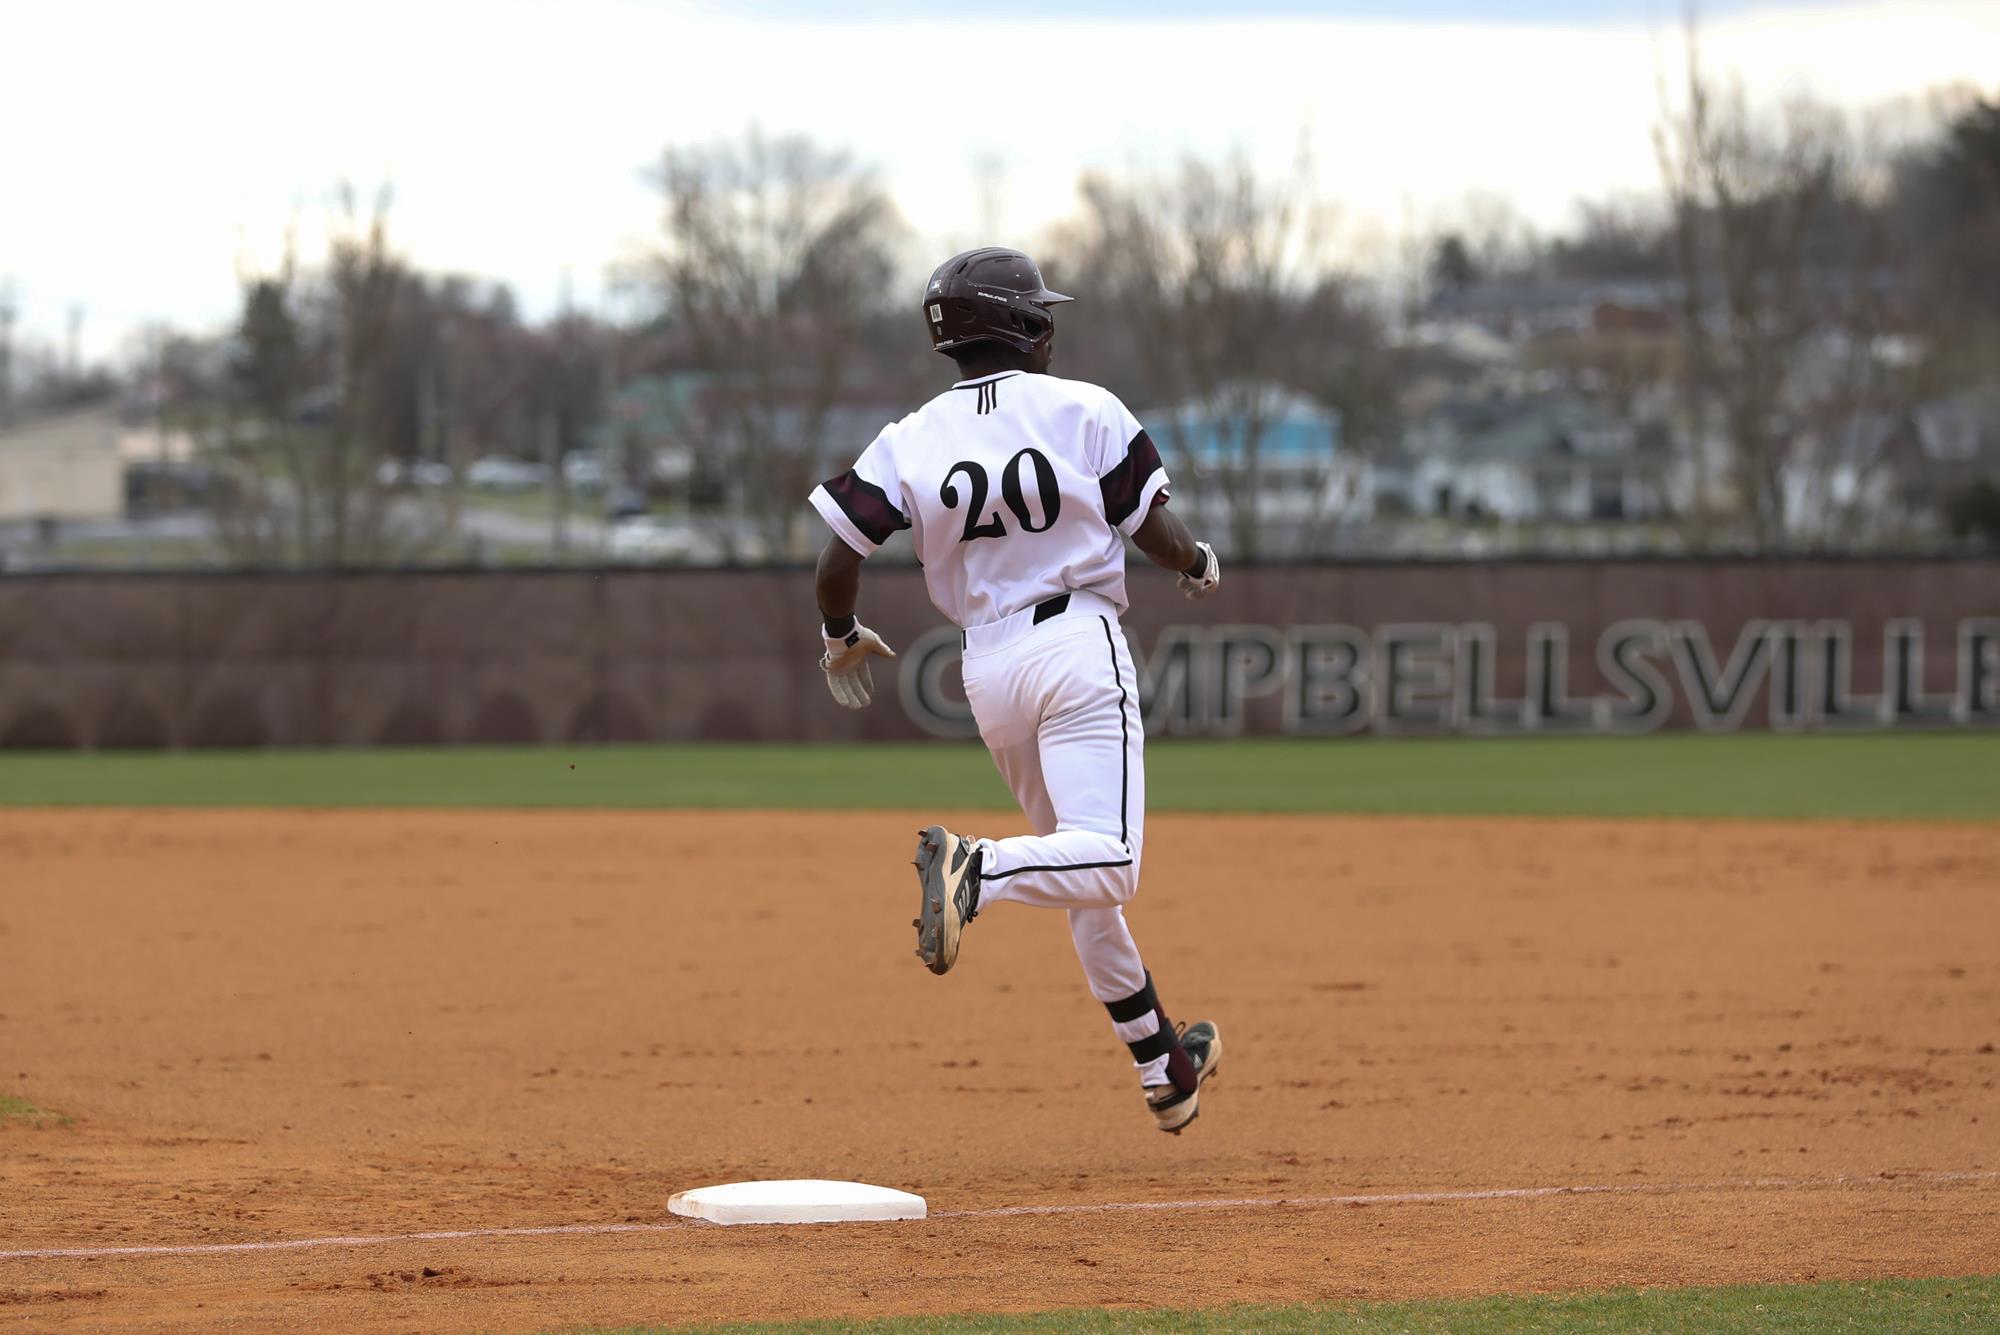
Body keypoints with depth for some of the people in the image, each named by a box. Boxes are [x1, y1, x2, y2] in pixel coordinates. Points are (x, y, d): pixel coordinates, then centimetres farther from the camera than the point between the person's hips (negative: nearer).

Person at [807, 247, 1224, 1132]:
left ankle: (1163, 1067, 24)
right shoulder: (1085, 410, -3)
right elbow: (1156, 535, 0)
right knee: (1106, 866, -15)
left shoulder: (911, 442, 3)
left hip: (987, 663, 5)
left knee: (1083, 869, 17)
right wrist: (1202, 564, 23)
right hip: (1078, 644, -5)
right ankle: (978, 868, -43)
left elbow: (837, 560, -2)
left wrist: (841, 638, 18)